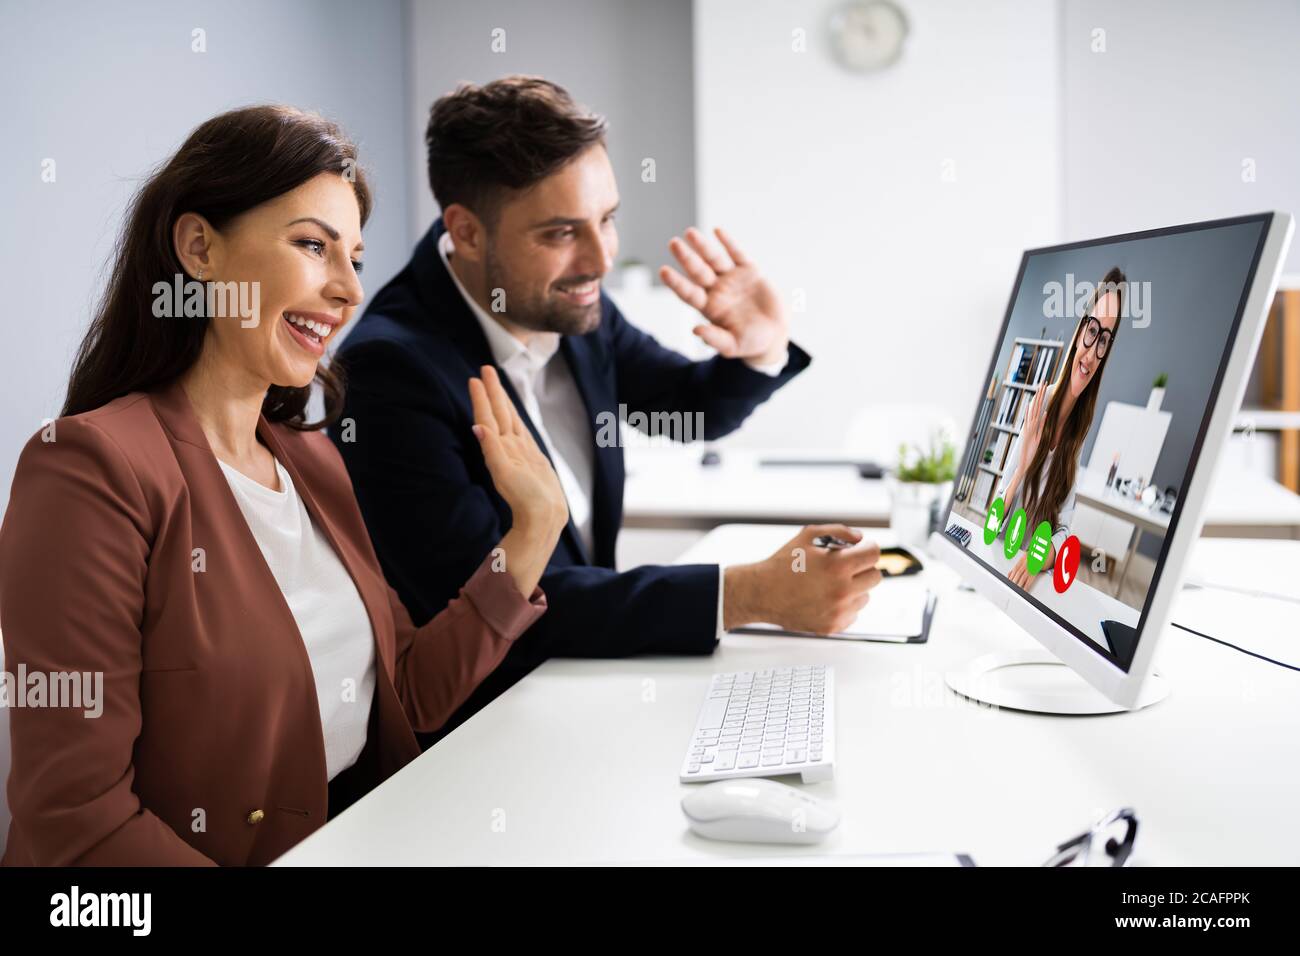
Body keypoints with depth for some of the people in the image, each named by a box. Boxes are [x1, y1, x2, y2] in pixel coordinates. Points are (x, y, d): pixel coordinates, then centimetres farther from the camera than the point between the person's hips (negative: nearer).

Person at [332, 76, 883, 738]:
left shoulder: (570, 303, -3)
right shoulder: (393, 368, -23)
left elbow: (695, 410, 14)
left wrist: (764, 352, -10)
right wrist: (750, 593, -31)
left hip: (583, 664, 7)